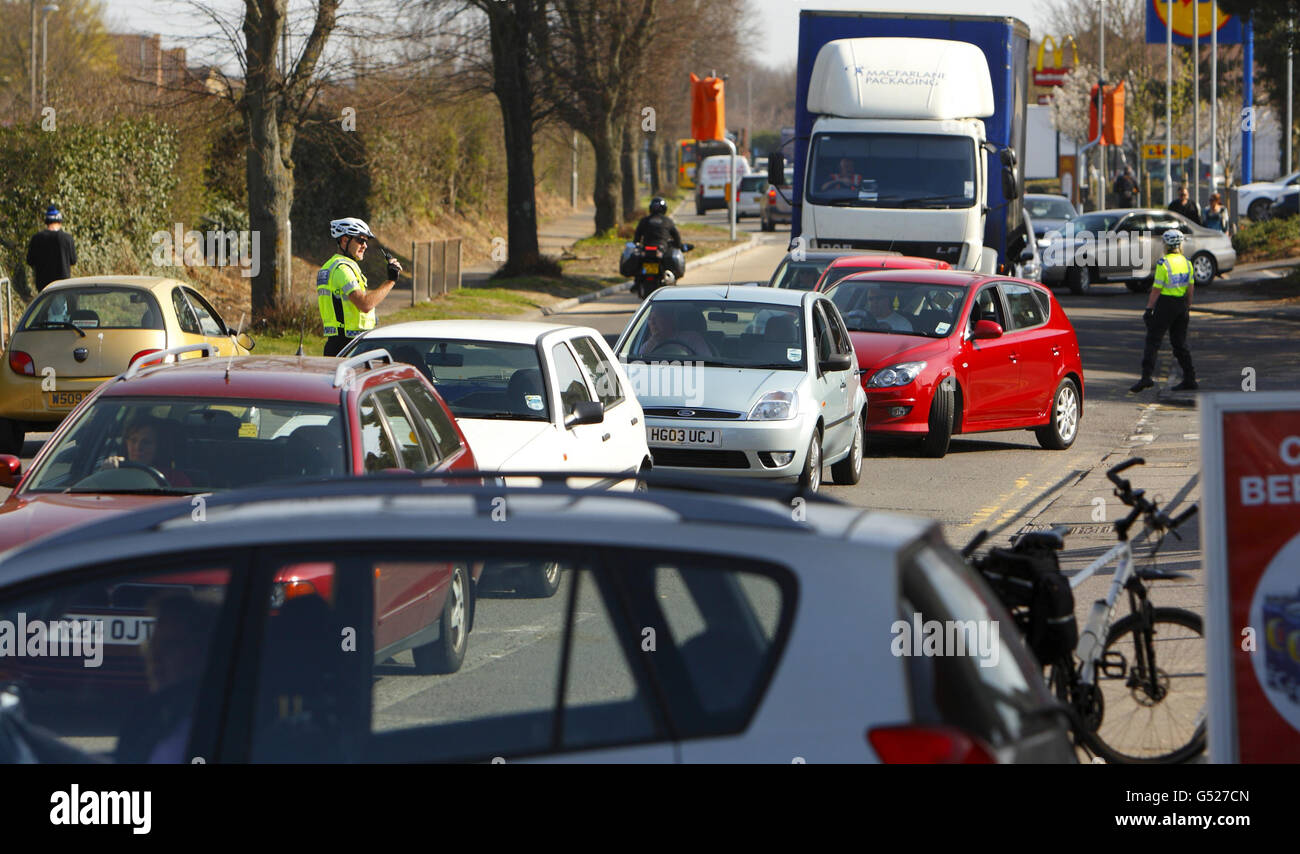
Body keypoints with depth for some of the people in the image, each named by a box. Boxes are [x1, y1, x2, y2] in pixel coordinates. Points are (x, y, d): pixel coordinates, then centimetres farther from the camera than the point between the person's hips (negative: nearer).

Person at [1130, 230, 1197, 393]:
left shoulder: (1163, 263, -13)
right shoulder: (1187, 263, 7)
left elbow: (1157, 289, -14)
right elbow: (1191, 288, 10)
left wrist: (1149, 309, -9)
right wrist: (1188, 308, 19)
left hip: (1165, 303, -7)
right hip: (1181, 303, 7)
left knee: (1153, 340, -5)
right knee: (1179, 343, 14)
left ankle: (1146, 377, -15)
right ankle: (1189, 379, 14)